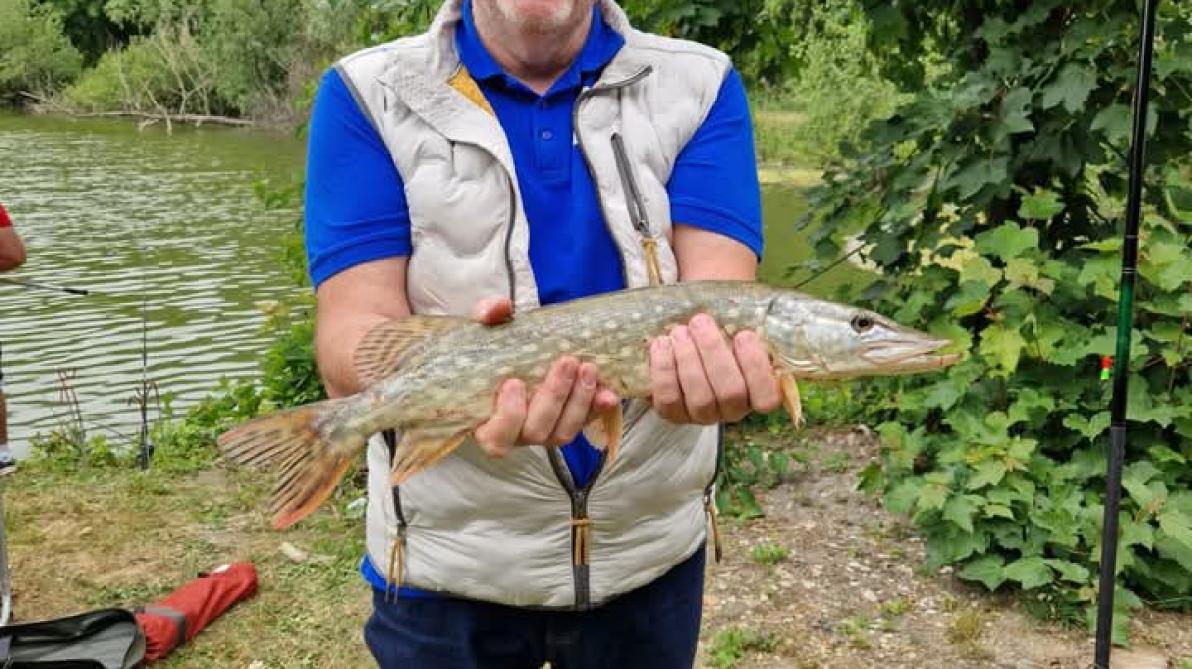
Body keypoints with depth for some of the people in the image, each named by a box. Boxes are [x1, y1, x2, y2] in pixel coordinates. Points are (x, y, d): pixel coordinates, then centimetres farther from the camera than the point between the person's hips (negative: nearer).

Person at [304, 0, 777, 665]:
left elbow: (718, 306, -14)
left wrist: (718, 360, -37)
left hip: (654, 543, 2)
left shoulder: (702, 86, -3)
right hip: (450, 557, -1)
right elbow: (353, 337, -15)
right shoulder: (367, 95, -6)